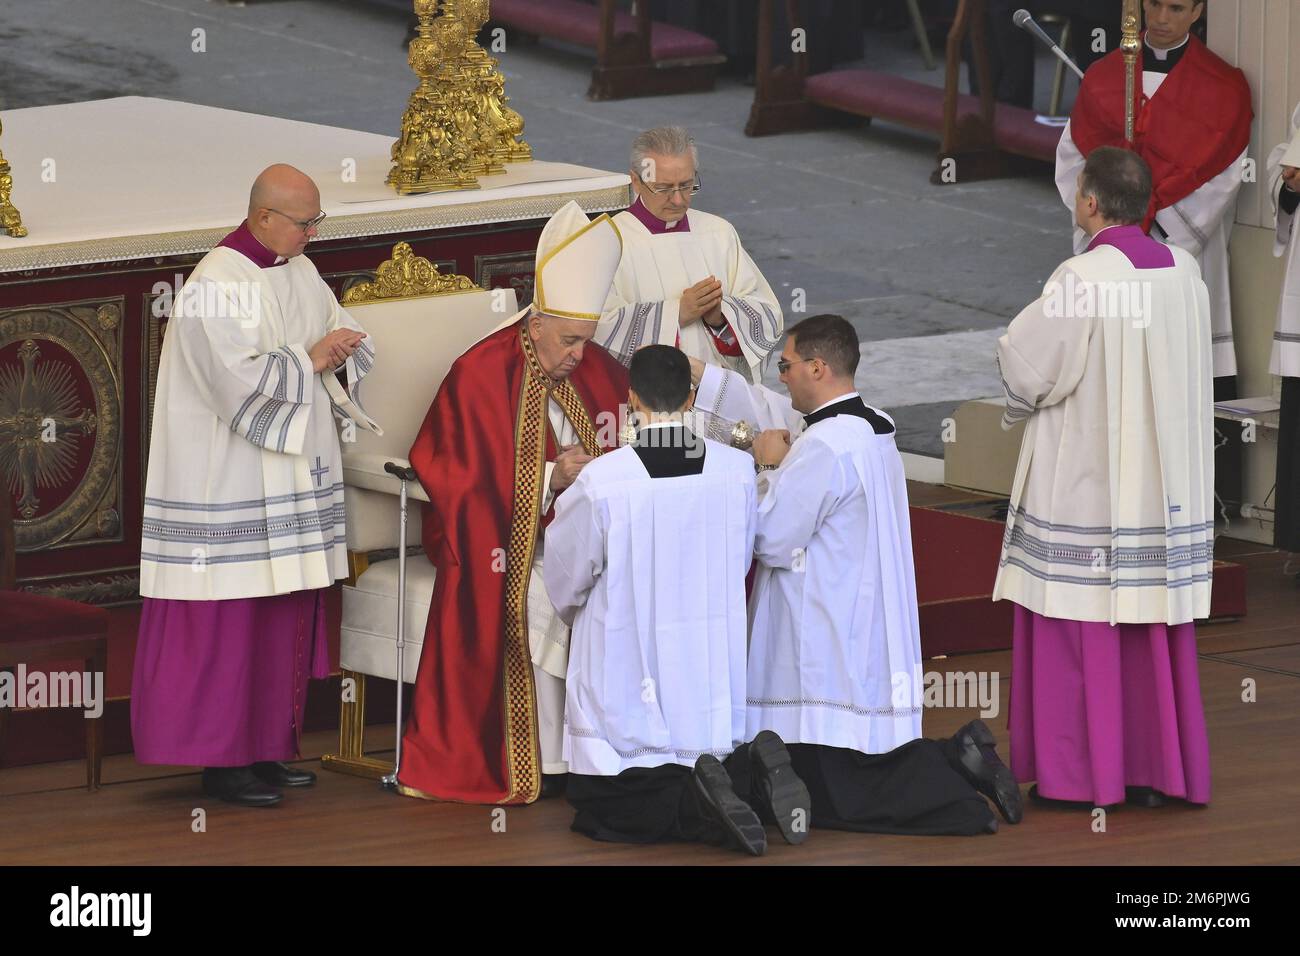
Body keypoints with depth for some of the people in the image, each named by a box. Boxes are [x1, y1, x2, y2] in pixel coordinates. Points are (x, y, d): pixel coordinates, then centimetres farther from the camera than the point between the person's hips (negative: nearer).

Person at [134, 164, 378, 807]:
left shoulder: (300, 272, 11)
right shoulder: (216, 285, -15)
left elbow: (342, 337, 16)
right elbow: (240, 376, -22)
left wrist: (339, 351, -6)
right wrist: (309, 361, -11)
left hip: (292, 478, 8)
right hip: (232, 486, -8)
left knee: (287, 617, 9)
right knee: (230, 620, -5)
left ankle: (266, 748, 16)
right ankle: (220, 760, -1)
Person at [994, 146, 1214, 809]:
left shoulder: (1081, 280, -18)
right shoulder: (1185, 272, 1)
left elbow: (1025, 364, -15)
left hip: (1084, 476, -6)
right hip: (1164, 490, 6)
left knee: (1081, 624, 1)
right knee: (1154, 627, 10)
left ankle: (1081, 771, 3)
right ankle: (1155, 766, 13)